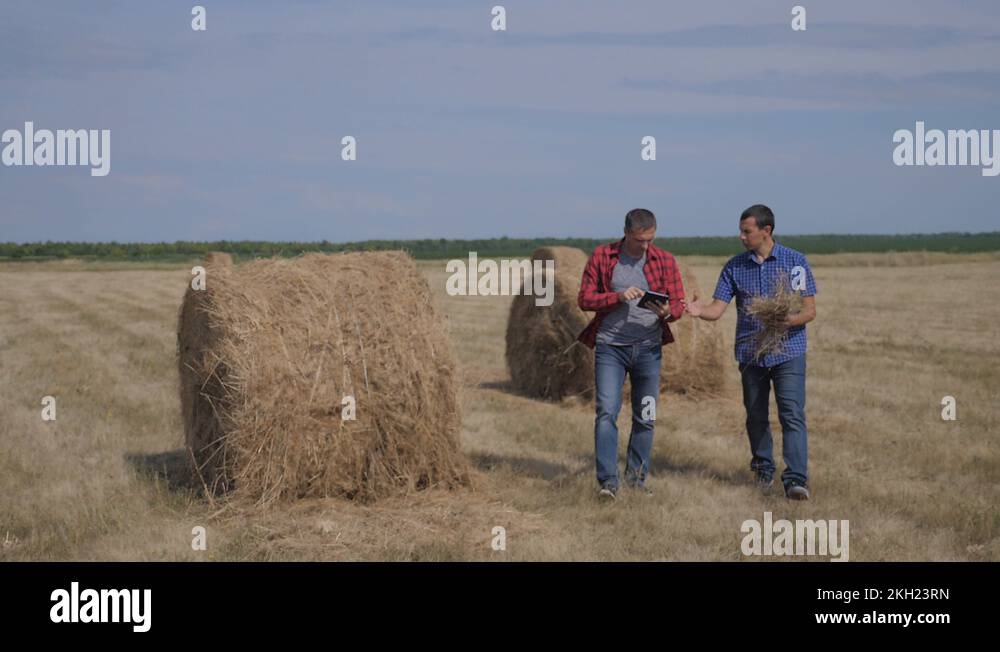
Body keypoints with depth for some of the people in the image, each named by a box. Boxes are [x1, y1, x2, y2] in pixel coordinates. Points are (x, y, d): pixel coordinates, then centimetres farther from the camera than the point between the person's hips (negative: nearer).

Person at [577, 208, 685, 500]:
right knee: (607, 413, -12)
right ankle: (608, 481, -11)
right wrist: (618, 296, -17)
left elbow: (679, 303, 4)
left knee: (645, 417, 8)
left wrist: (667, 312, -20)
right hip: (610, 346, -2)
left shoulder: (665, 260, 4)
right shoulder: (602, 256, 1)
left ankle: (637, 476, 23)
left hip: (648, 348, 2)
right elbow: (584, 299, -1)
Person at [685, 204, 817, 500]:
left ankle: (796, 478, -17)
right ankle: (763, 470, 28)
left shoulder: (795, 261, -2)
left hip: (788, 351, -3)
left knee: (792, 415, -13)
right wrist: (699, 310, -23)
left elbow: (810, 310, -3)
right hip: (750, 353, 3)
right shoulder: (735, 267, 6)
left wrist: (791, 320, -24)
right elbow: (717, 309, 0)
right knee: (756, 416, 11)